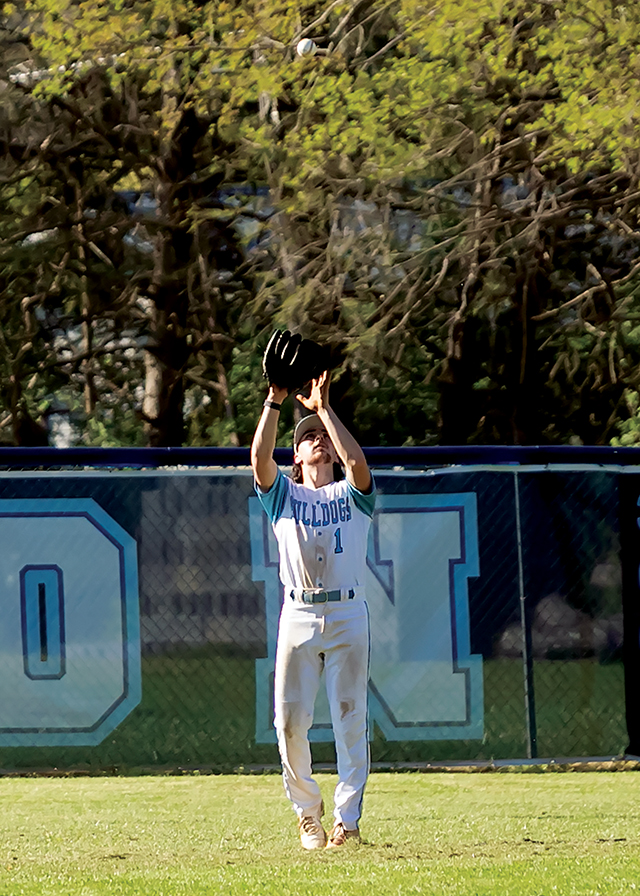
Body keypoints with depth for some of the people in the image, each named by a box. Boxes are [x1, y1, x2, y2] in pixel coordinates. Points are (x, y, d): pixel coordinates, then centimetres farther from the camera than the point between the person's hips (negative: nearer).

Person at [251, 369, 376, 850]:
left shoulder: (352, 496, 12)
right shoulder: (284, 495, 14)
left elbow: (358, 462, -11)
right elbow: (260, 459, -5)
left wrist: (325, 409, -10)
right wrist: (274, 403, -12)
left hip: (348, 615, -1)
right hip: (298, 616, 1)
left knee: (350, 718, -5)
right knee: (290, 720, -3)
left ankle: (348, 818, -3)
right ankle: (307, 809, 15)